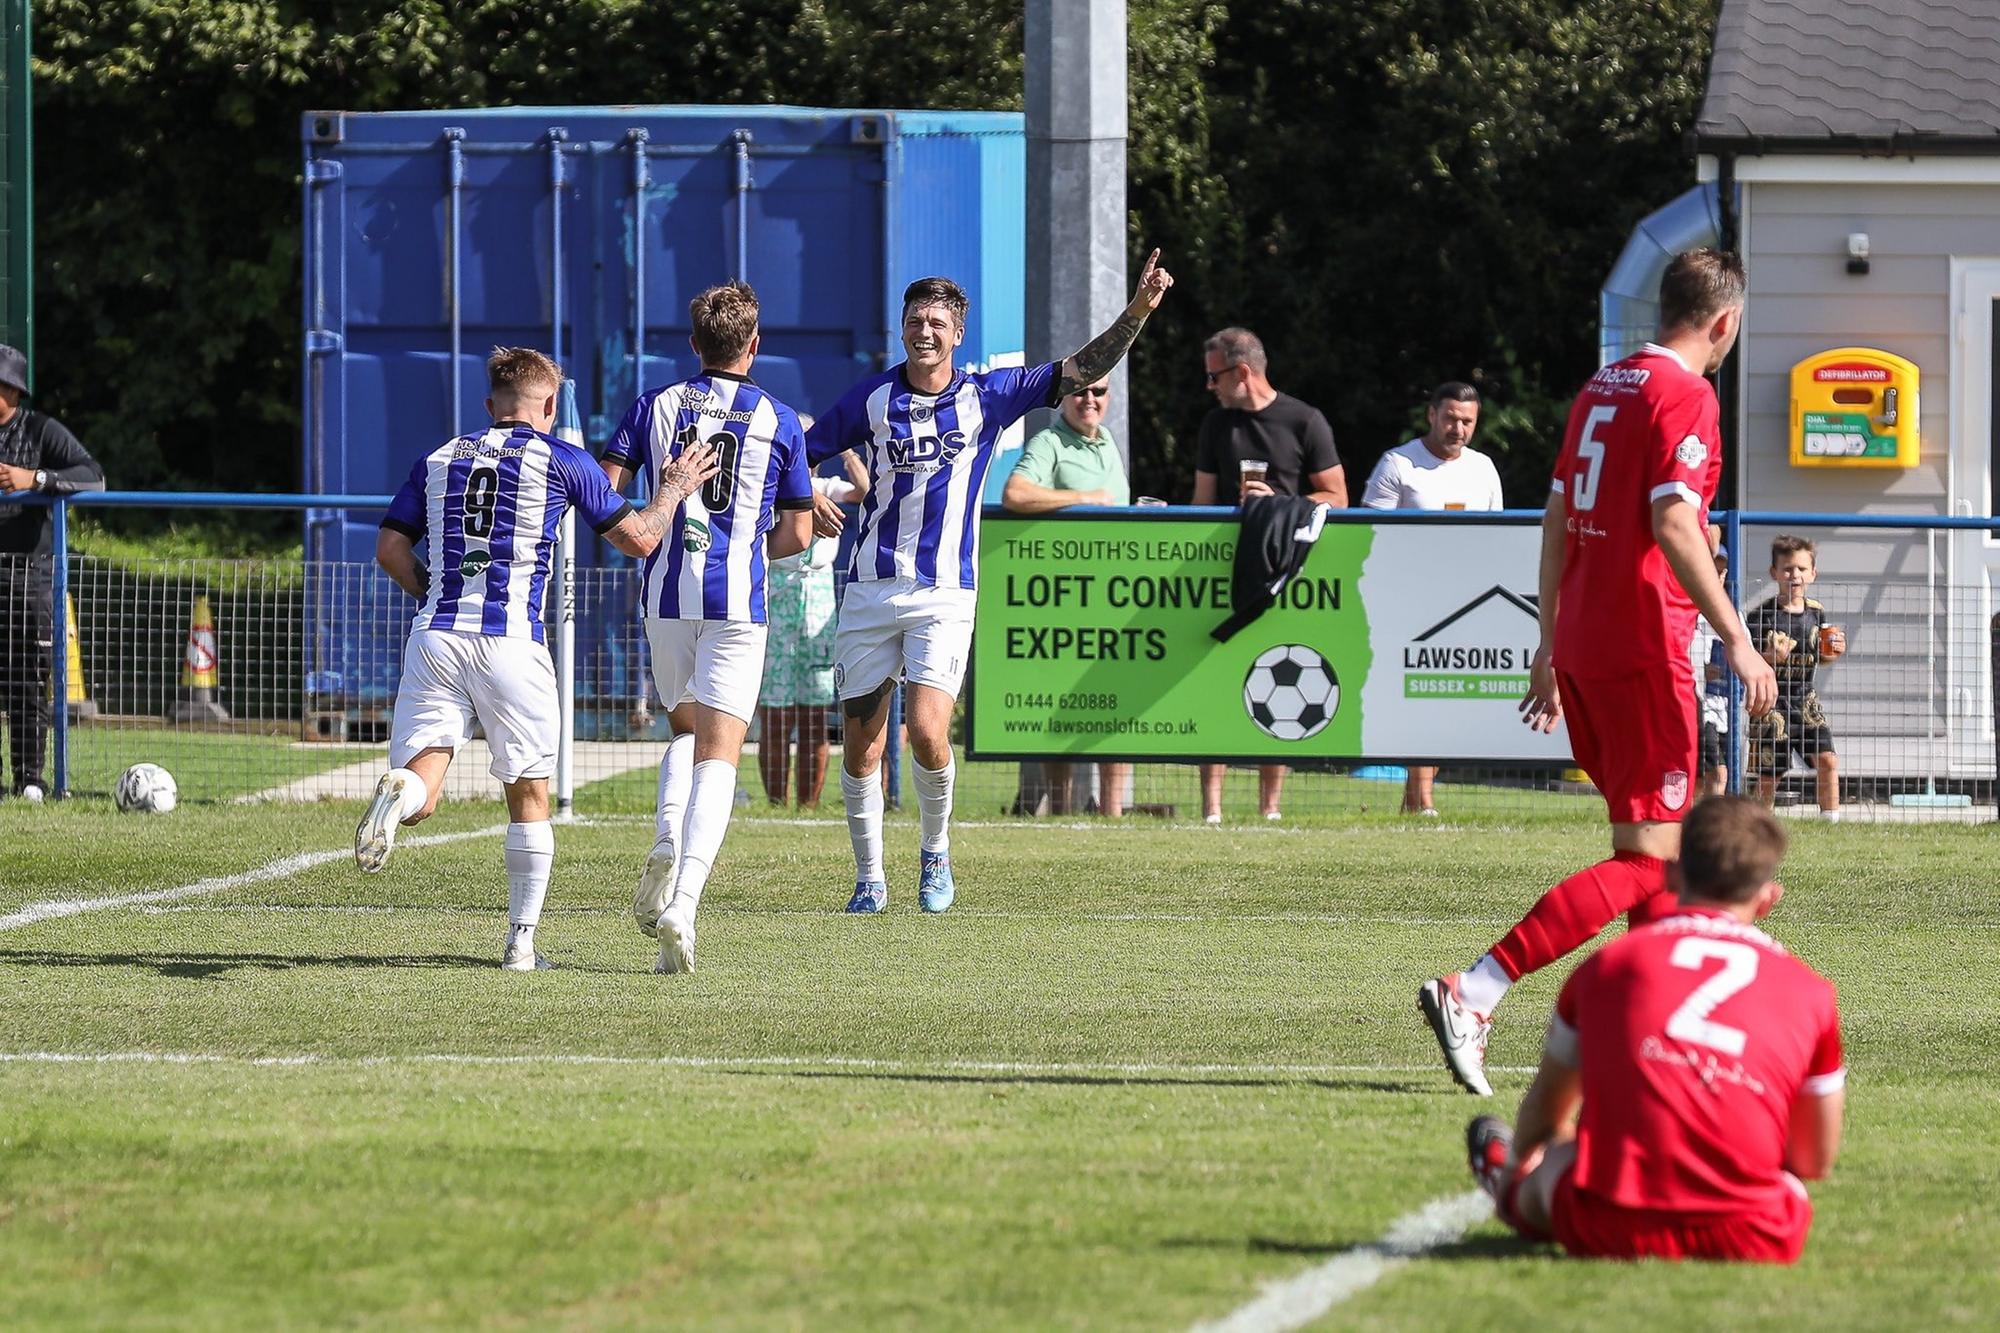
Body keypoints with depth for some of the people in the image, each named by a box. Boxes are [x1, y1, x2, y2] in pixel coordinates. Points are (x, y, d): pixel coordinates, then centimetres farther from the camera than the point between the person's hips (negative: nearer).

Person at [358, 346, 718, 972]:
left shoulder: (439, 459, 16)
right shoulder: (559, 459, 6)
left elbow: (390, 550, 13)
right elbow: (639, 539, 10)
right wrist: (673, 491, 28)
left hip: (435, 636, 2)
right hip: (511, 640, -2)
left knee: (420, 794, -3)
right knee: (529, 797, 12)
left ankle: (398, 794, -39)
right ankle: (521, 940, 11)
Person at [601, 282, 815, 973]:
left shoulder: (655, 406, 5)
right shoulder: (779, 420, 1)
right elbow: (797, 534, 3)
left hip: (666, 595, 2)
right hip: (737, 598, -2)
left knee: (685, 727, 24)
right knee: (718, 754, -4)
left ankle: (667, 847, -2)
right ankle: (684, 900, -20)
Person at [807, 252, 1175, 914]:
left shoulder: (987, 395, 3)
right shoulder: (872, 397, 4)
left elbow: (1082, 370, 3)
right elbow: (802, 454, 14)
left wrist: (1138, 311, -8)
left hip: (944, 596, -1)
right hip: (871, 590, 2)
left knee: (927, 733, -17)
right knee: (862, 746, 1)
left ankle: (936, 849, 8)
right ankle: (869, 879, 15)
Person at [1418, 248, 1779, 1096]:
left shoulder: (1603, 388, 15)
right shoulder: (1685, 397, -11)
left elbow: (1558, 517, 19)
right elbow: (1673, 522, -21)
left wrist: (1551, 644, 24)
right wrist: (1735, 640, -19)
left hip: (1583, 645, 9)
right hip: (1643, 651, -9)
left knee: (1659, 844, 17)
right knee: (1646, 860, -9)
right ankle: (1472, 994, -20)